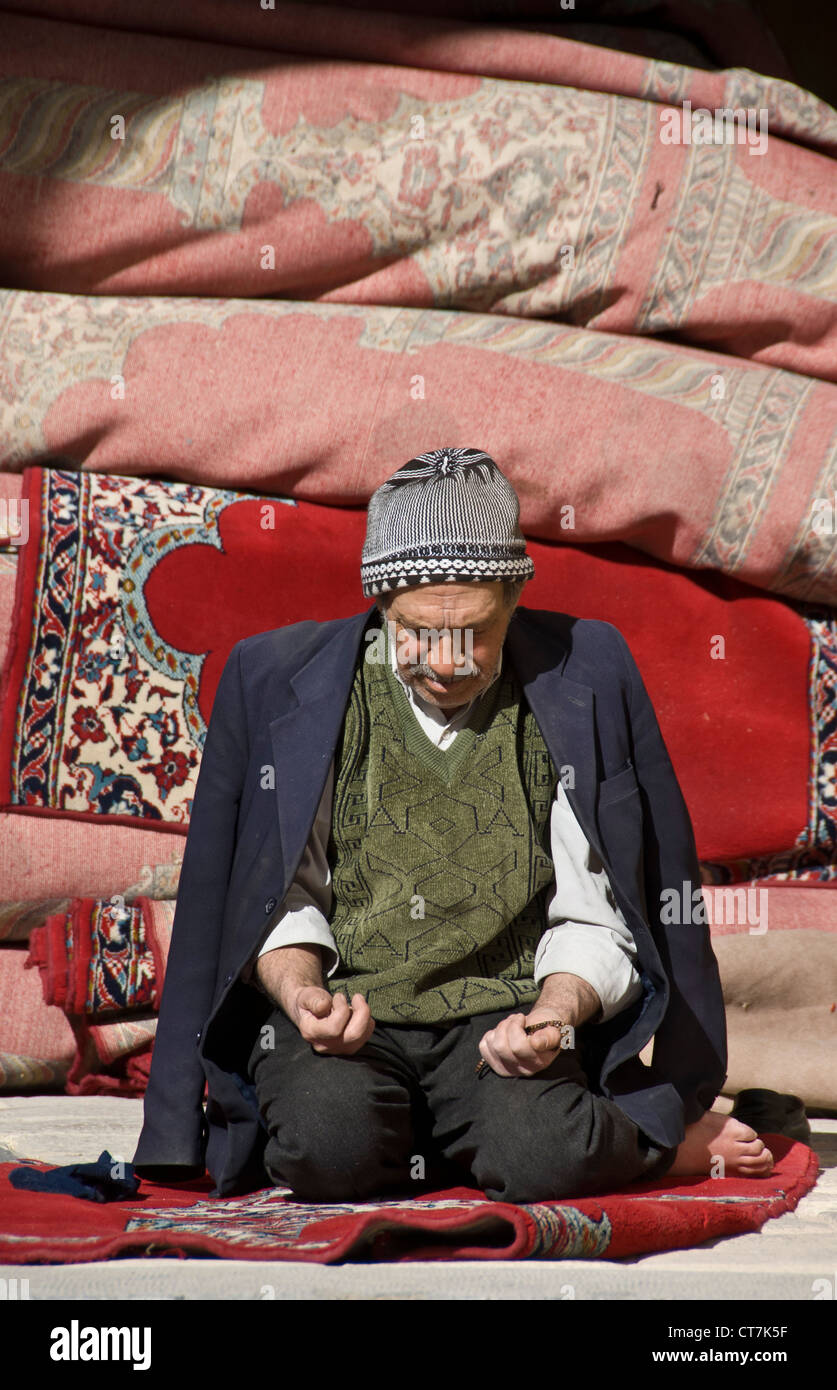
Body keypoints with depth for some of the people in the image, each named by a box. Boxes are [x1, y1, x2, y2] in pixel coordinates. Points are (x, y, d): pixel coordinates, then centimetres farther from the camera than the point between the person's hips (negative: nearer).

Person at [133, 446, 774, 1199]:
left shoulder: (584, 683, 3)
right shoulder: (281, 679, 2)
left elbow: (591, 919, 5)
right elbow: (282, 900, 8)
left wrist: (557, 1012, -14)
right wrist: (297, 988, -13)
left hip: (500, 1016, 0)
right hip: (340, 1012, 0)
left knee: (543, 1157, -30)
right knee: (332, 1143, -32)